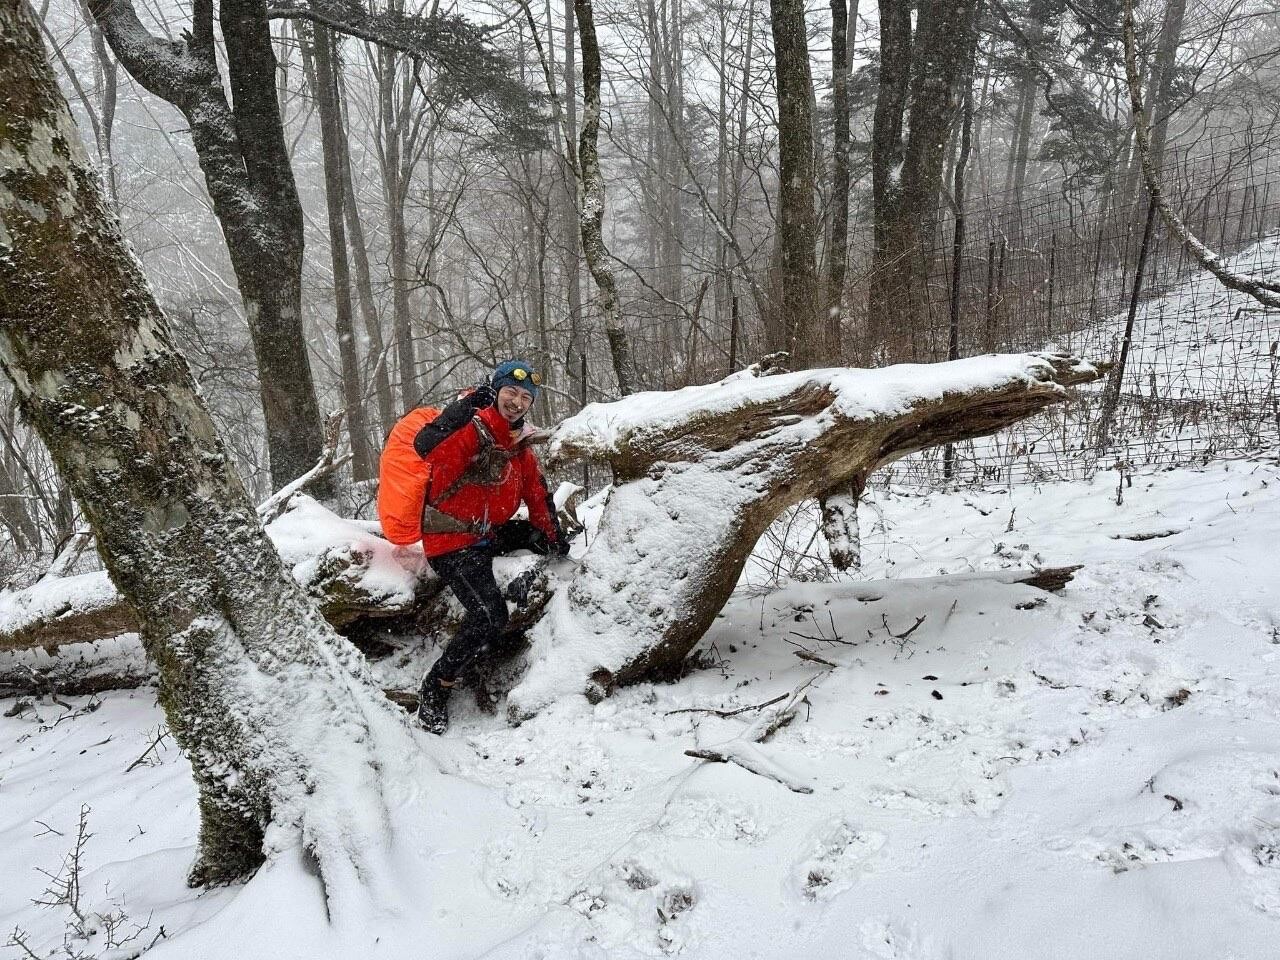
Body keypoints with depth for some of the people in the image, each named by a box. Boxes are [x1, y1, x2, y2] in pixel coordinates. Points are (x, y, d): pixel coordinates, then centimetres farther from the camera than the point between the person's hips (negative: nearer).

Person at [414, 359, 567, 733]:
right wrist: (462, 410, -27)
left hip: (489, 534, 9)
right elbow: (428, 448, -29)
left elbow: (536, 494, 19)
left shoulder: (519, 446, 12)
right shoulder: (473, 427, -15)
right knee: (490, 616, -19)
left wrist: (552, 536, 17)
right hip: (452, 542, -9)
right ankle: (435, 688, -4)